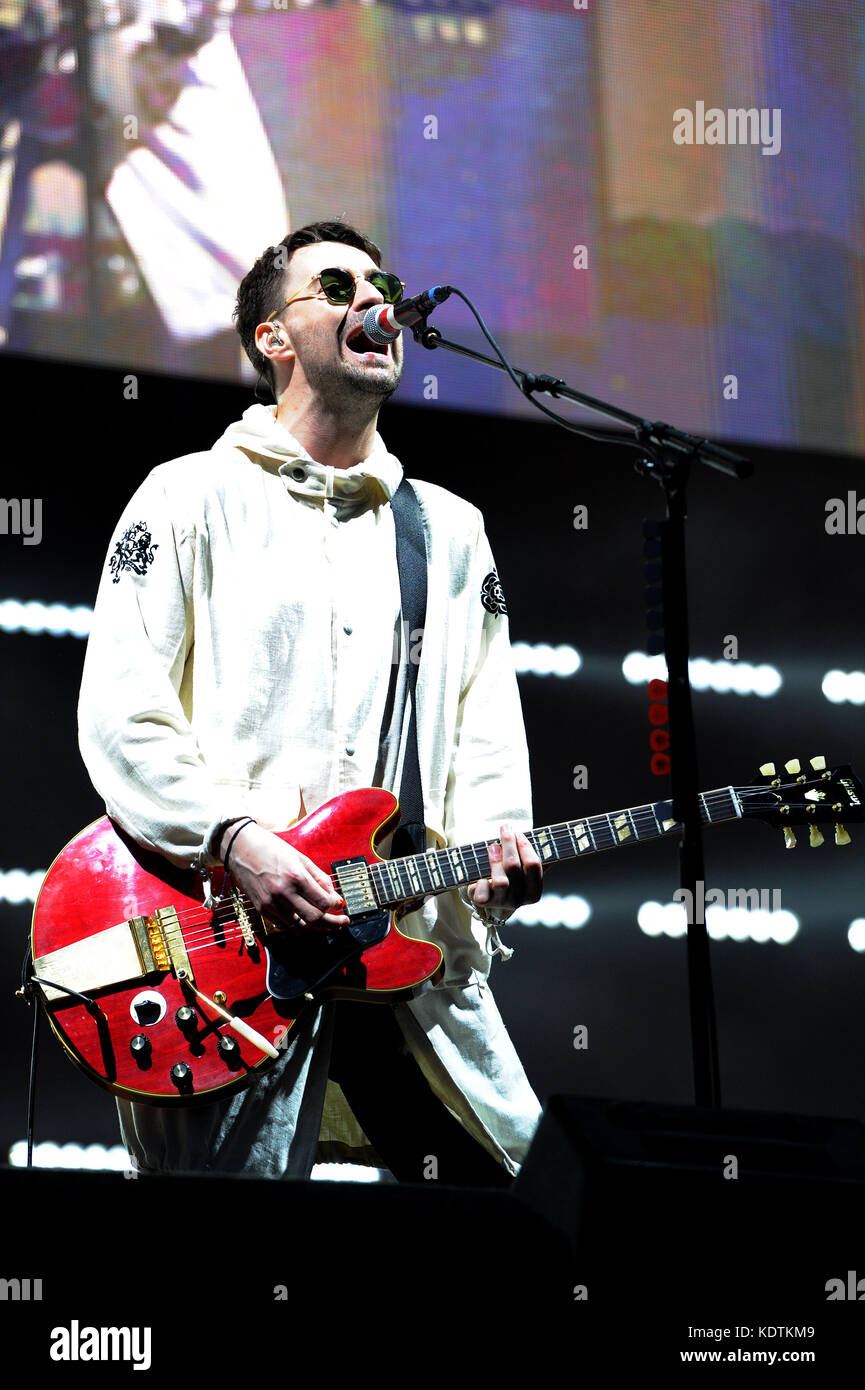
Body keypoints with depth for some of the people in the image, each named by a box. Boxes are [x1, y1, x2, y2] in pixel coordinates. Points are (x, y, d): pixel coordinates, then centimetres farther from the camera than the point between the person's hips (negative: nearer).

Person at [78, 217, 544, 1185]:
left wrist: (494, 844, -5)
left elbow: (486, 730, 16)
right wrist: (234, 839, -16)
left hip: (415, 942, 5)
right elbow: (121, 714, -2)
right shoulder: (192, 498, 7)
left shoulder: (450, 531, 22)